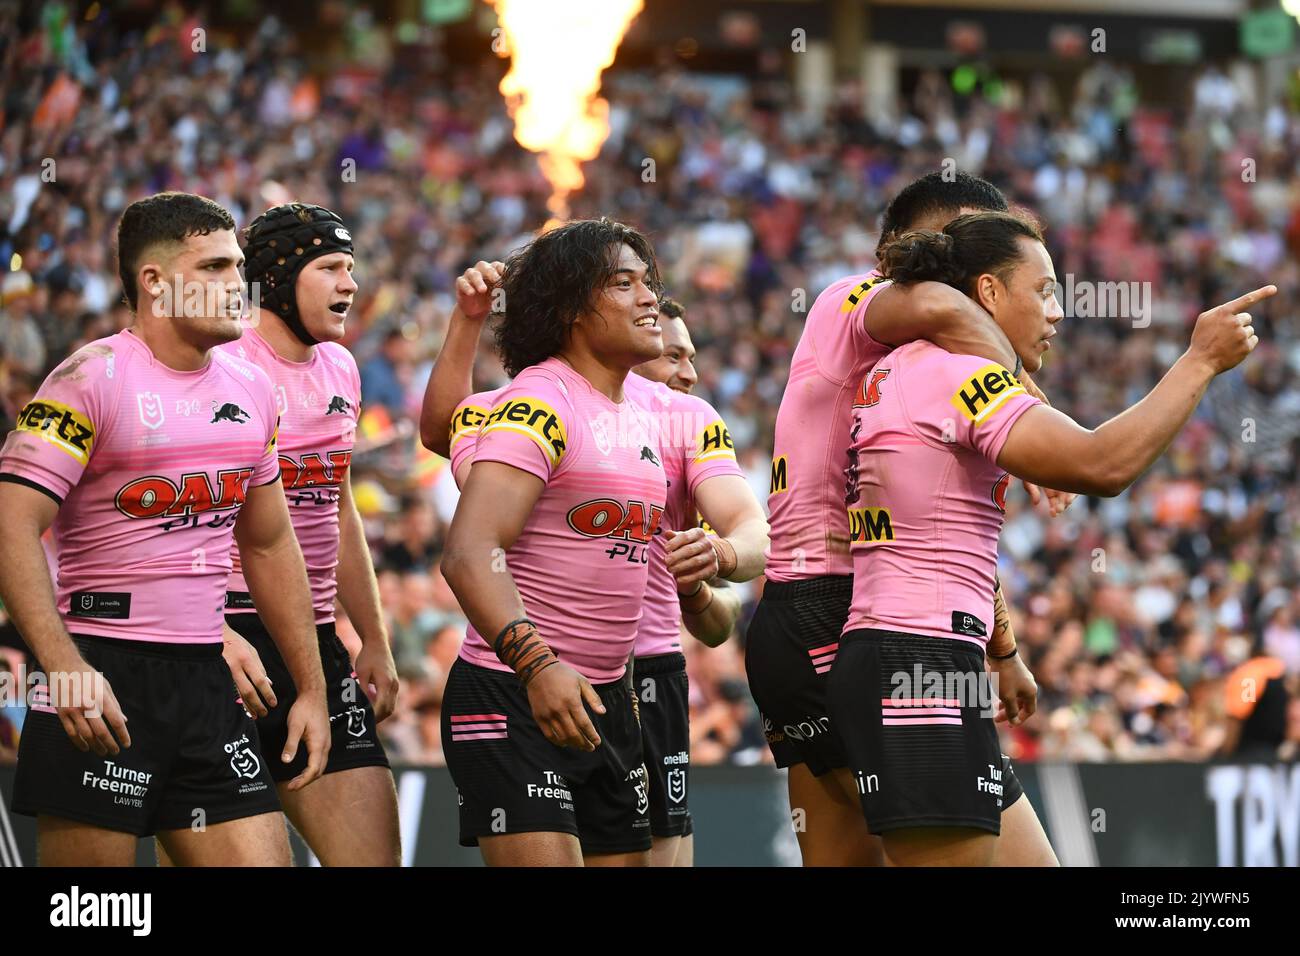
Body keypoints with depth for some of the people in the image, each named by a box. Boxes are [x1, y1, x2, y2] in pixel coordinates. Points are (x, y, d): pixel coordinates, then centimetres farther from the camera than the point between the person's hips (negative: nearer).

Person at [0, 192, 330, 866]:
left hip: (206, 683, 7)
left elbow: (270, 546, 23)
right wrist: (66, 668, -27)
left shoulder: (250, 391, 13)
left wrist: (311, 689, 20)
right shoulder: (95, 378, -9)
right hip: (104, 683, -7)